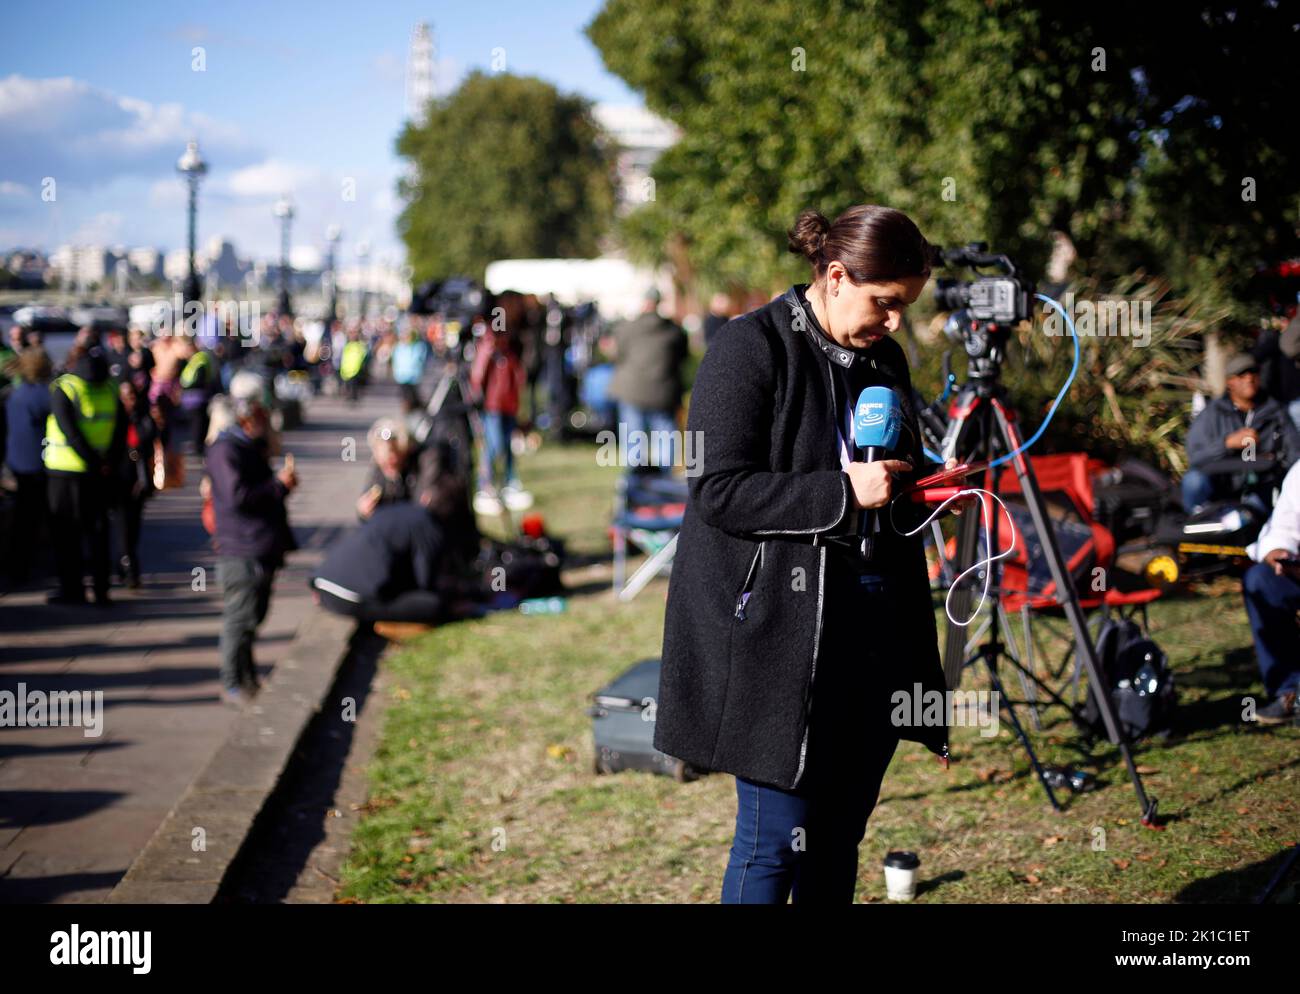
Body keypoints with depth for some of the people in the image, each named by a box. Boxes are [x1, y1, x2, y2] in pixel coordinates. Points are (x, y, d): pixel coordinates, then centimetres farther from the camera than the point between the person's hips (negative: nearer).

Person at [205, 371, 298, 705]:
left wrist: (284, 480, 14)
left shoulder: (254, 446, 18)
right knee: (240, 617, -5)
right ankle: (232, 684, 1)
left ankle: (247, 676, 27)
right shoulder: (225, 450, -14)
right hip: (240, 549, -10)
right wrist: (279, 484, -17)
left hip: (263, 548, 10)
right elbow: (238, 496, -22)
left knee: (253, 615, 17)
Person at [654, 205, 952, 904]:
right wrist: (842, 492, -21)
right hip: (777, 629, -7)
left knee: (838, 839, 11)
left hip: (871, 626, 7)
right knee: (775, 840, -5)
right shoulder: (751, 348, -9)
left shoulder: (884, 356, 14)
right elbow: (718, 492, -16)